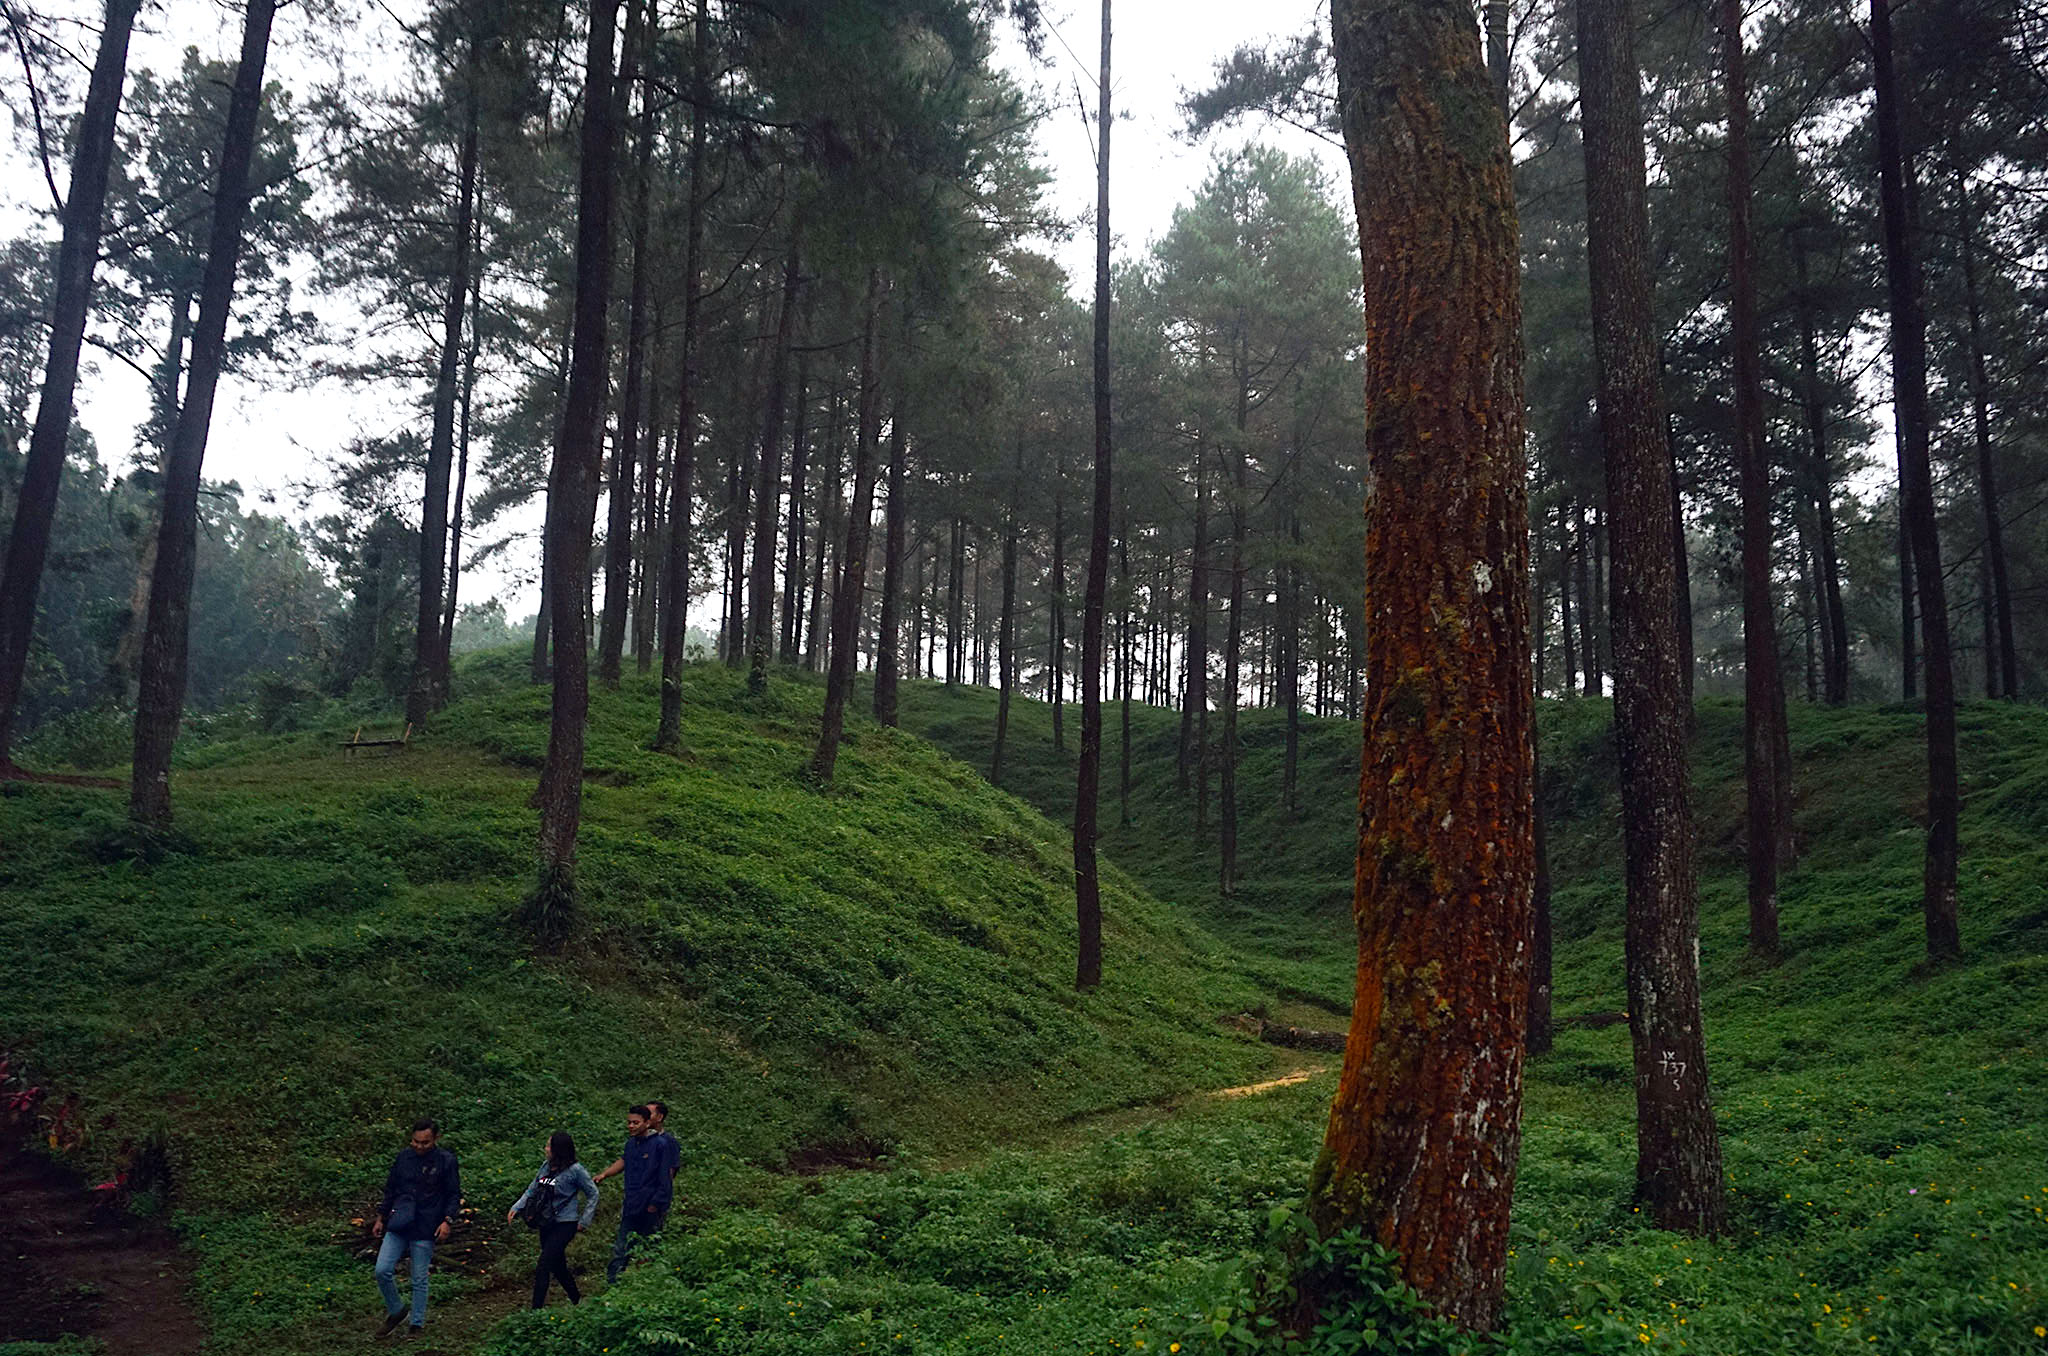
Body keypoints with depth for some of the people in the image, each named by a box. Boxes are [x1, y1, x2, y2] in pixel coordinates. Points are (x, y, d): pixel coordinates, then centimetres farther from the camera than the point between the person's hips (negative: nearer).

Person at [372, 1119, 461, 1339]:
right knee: (382, 1270, -5)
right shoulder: (403, 1156, 4)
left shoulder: (446, 1161, -6)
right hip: (398, 1226, 3)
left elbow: (454, 1195, -1)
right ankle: (395, 1312, 18)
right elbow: (390, 1189, 15)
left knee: (419, 1280, 4)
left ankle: (417, 1325, 19)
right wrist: (380, 1218, 14)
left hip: (425, 1230, -3)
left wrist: (447, 1221, -14)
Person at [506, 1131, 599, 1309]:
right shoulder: (546, 1166, 2)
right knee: (558, 1267, 17)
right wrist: (516, 1208, 1)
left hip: (564, 1225, -7)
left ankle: (537, 1309, -7)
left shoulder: (575, 1170, -15)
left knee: (542, 1268, -12)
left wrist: (584, 1221, -5)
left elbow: (593, 1195, -6)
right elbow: (532, 1190, 13)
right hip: (546, 1224, 7)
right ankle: (576, 1300, 34)